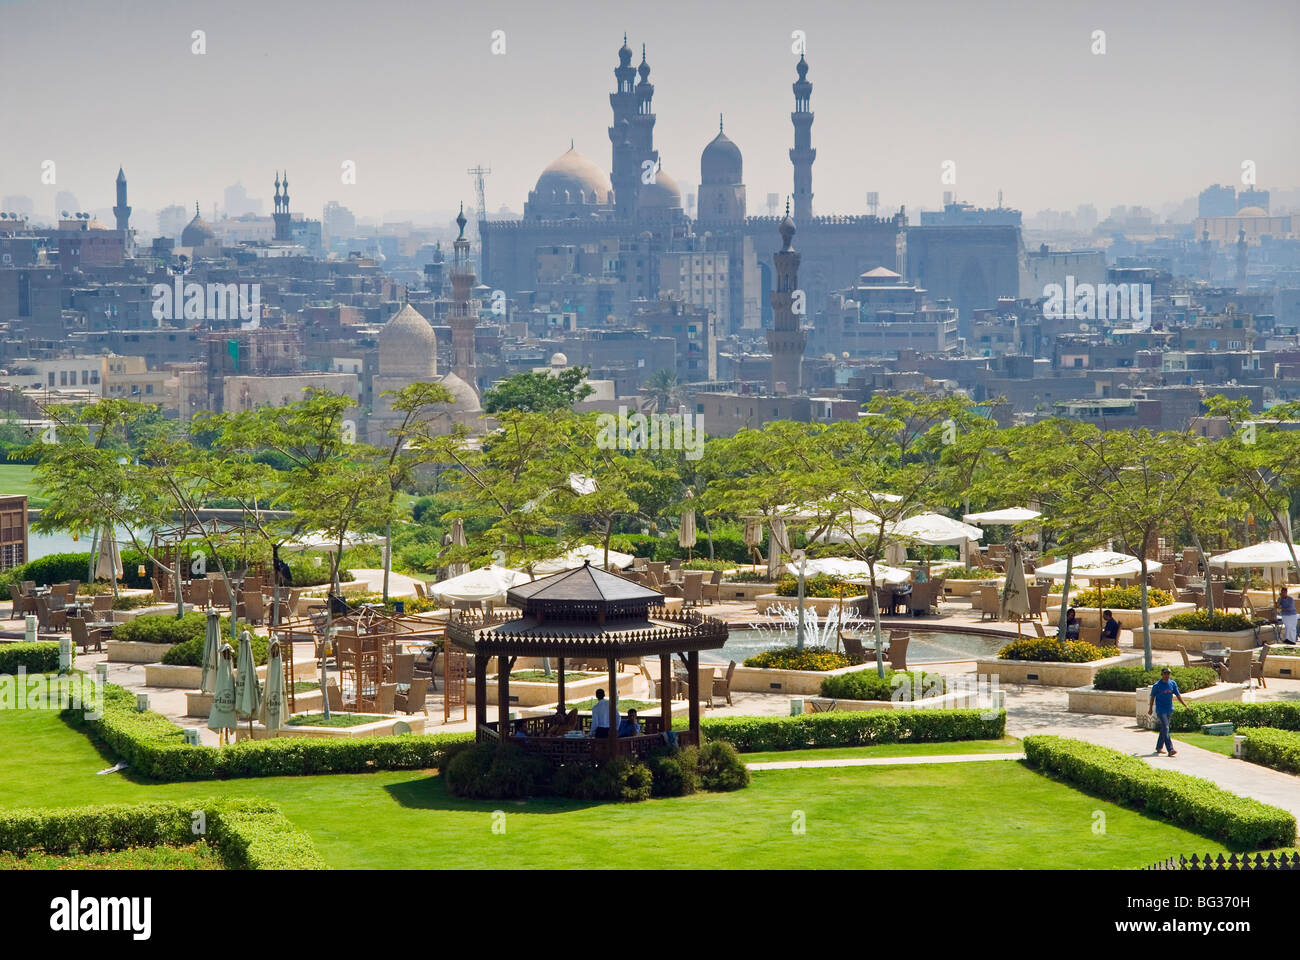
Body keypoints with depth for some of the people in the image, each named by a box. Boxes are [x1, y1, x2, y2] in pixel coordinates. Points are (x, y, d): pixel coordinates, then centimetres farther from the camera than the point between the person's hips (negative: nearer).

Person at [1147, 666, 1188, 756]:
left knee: (1164, 729, 13)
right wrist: (1150, 709, 10)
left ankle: (1158, 748, 27)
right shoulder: (1157, 685, -9)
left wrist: (1185, 705, 1)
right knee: (1165, 729, -14)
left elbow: (1178, 695, 9)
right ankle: (1170, 750, -22)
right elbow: (1152, 697, 2)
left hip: (1169, 710, 5)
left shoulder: (1173, 684, 4)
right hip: (1160, 711, -5)